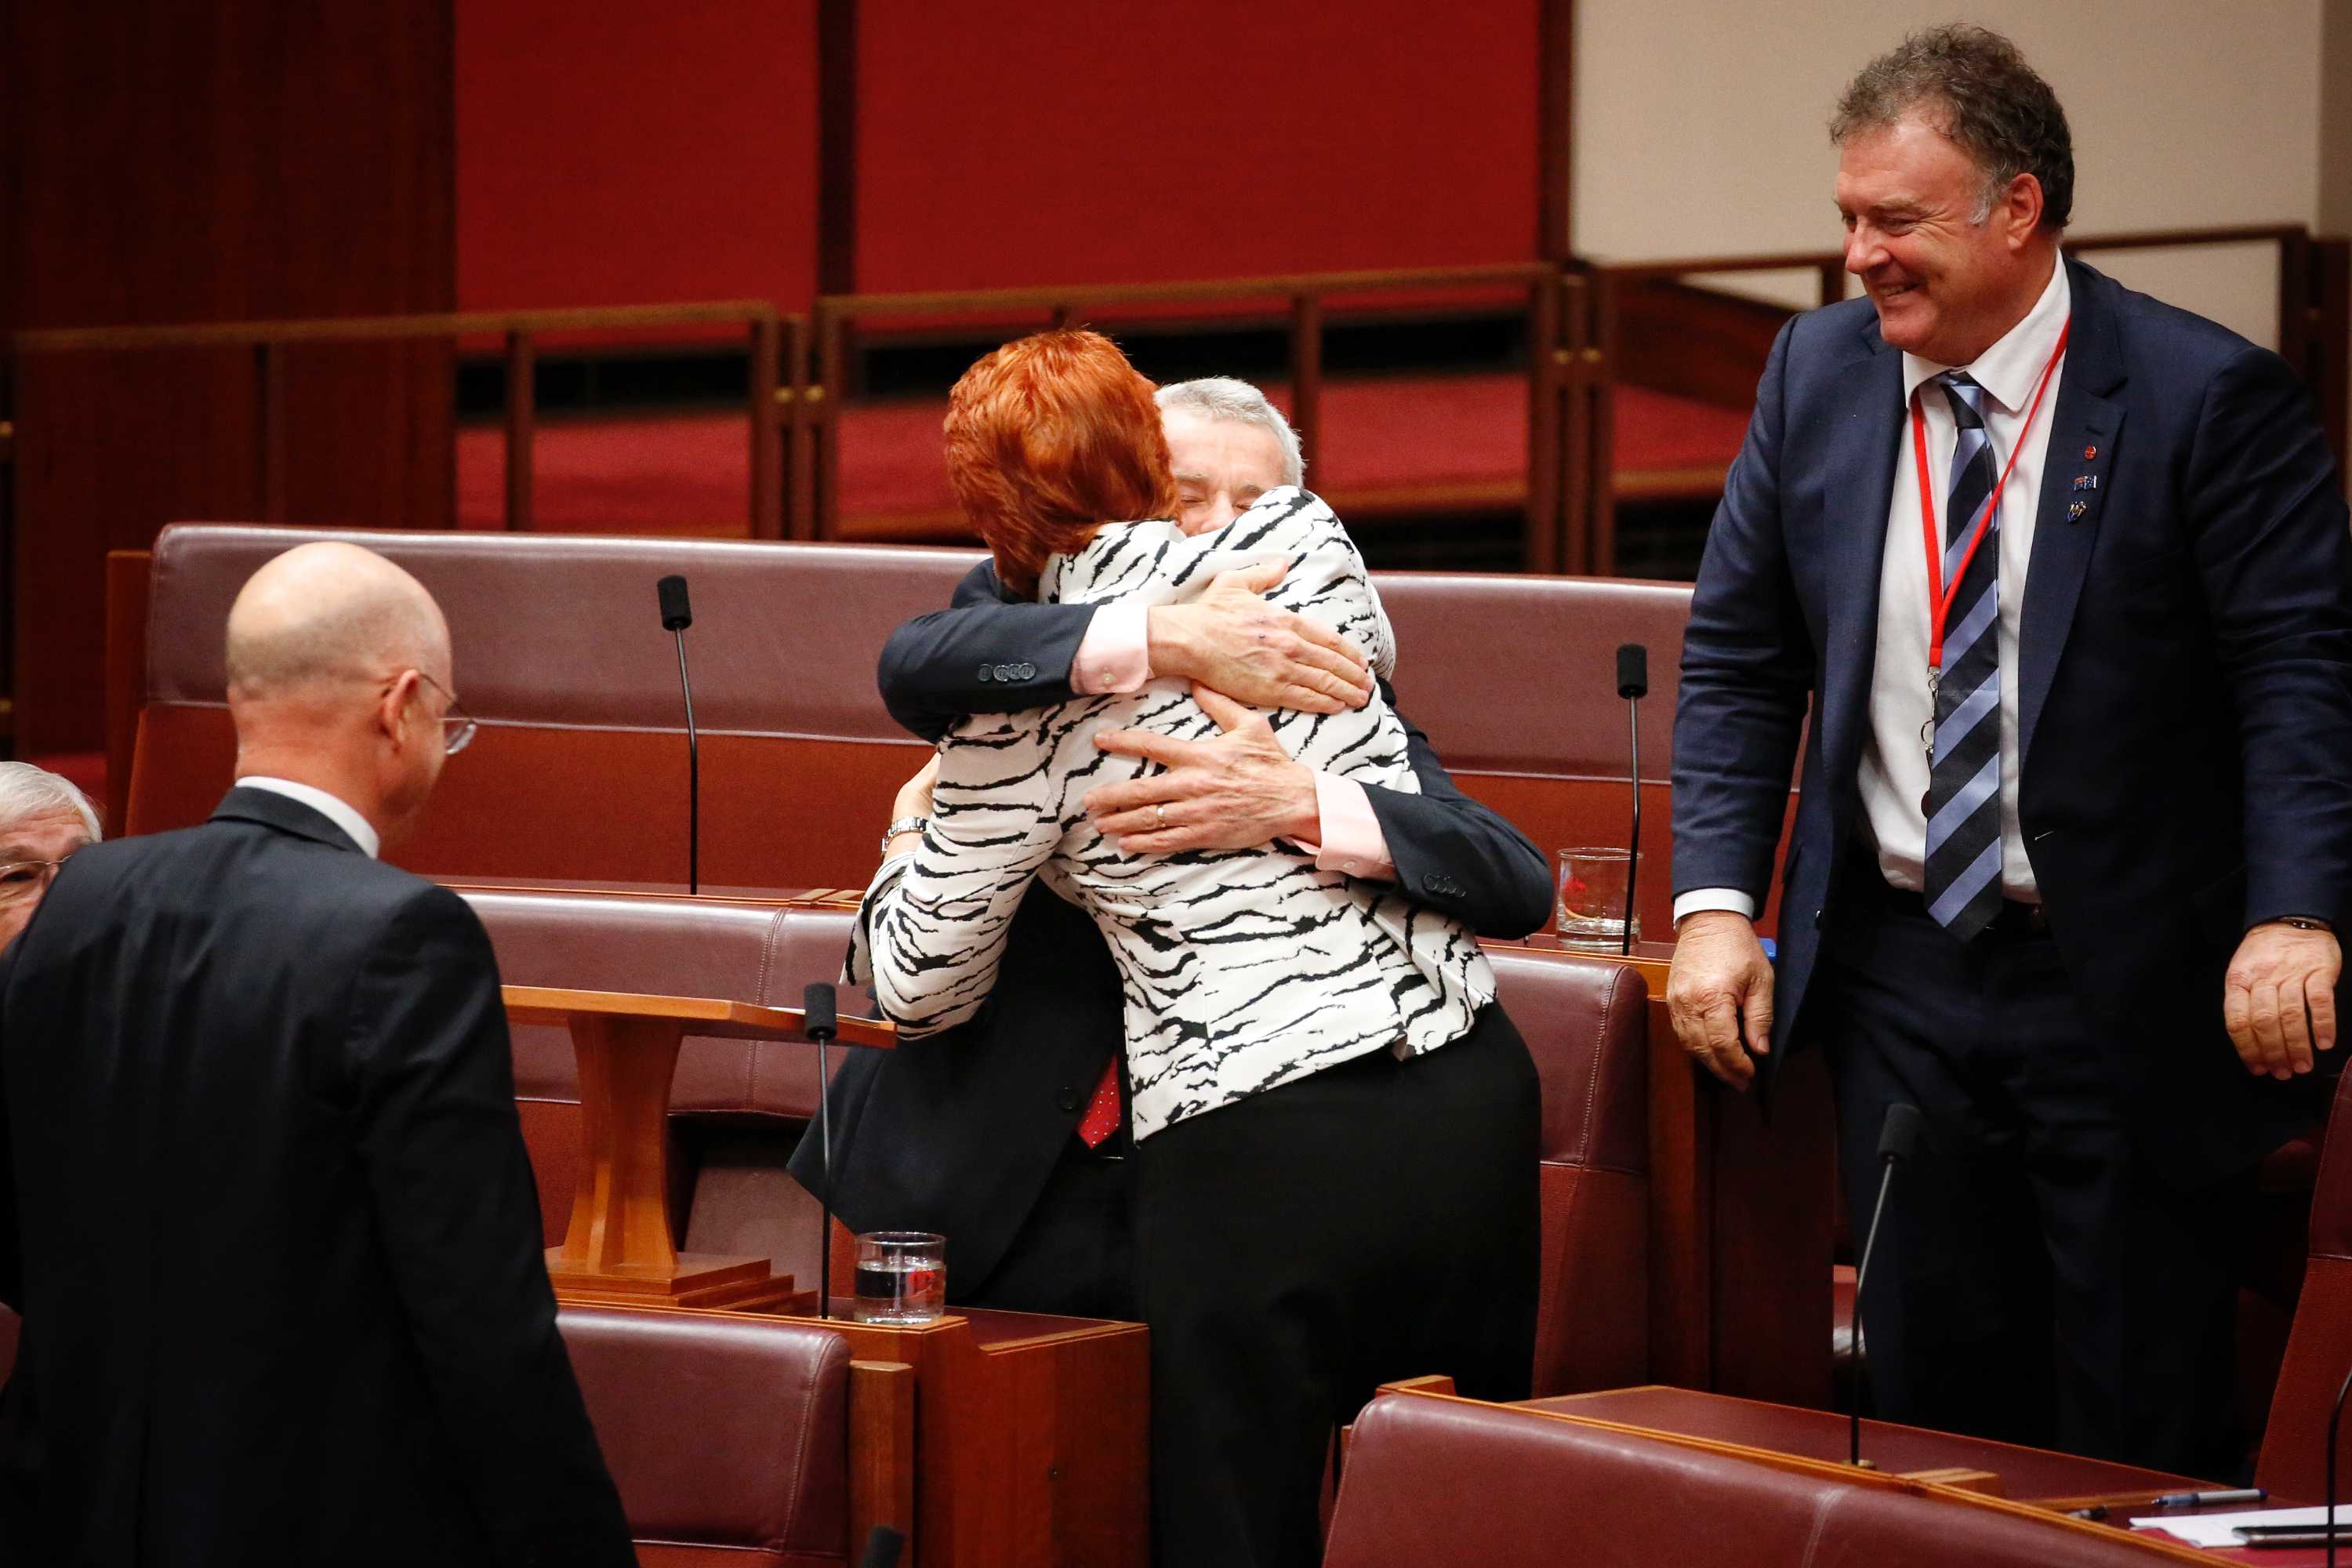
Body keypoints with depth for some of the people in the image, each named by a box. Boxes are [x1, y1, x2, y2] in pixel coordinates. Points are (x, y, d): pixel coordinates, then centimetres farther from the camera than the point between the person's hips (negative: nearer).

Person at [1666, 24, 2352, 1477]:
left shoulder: (2208, 395, -11)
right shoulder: (1819, 374, 5)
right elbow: (1739, 658, 10)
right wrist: (1716, 898, -1)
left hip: (2128, 1000, -4)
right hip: (1900, 983, 5)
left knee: (2143, 1449, 1)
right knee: (1934, 1406, 8)